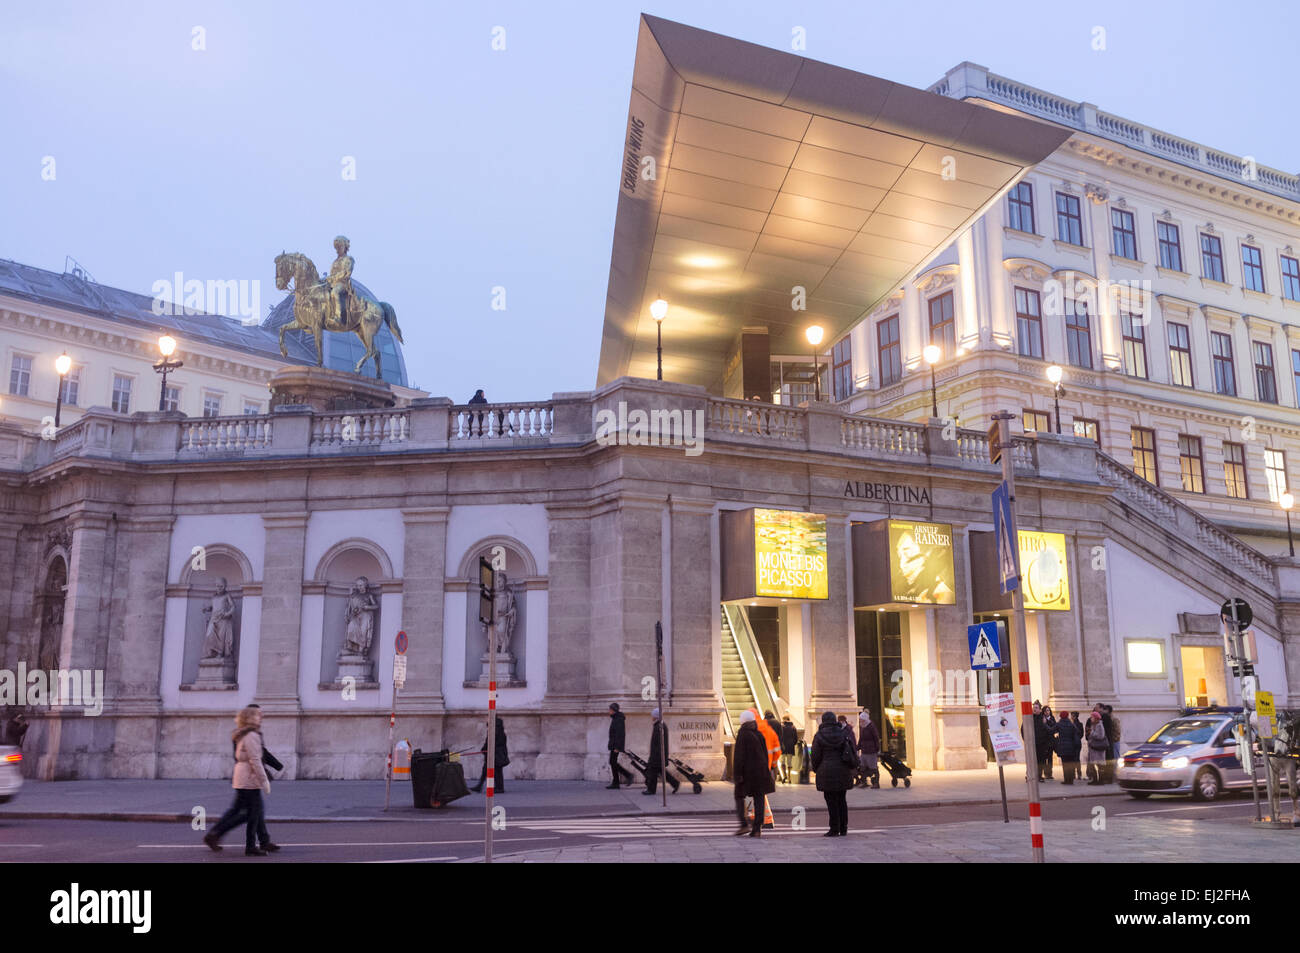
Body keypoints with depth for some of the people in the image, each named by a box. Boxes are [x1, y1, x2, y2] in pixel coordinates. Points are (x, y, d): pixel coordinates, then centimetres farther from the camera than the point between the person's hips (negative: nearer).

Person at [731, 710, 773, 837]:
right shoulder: (759, 734, 7)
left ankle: (744, 825, -2)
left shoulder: (742, 734, -10)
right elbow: (765, 753, 12)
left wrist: (737, 774, -12)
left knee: (739, 796, 10)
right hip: (761, 769, 5)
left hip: (747, 771, -5)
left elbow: (738, 755, -14)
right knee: (759, 799, 6)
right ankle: (757, 828, 4)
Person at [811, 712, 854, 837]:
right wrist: (851, 766, 15)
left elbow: (816, 756, -3)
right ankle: (843, 829, 16)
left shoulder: (819, 736, -5)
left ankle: (834, 829, 0)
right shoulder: (843, 733, 6)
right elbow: (852, 751, 8)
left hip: (827, 771, -4)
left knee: (831, 801, 0)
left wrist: (815, 769, 12)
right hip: (843, 771, 4)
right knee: (842, 799, 12)